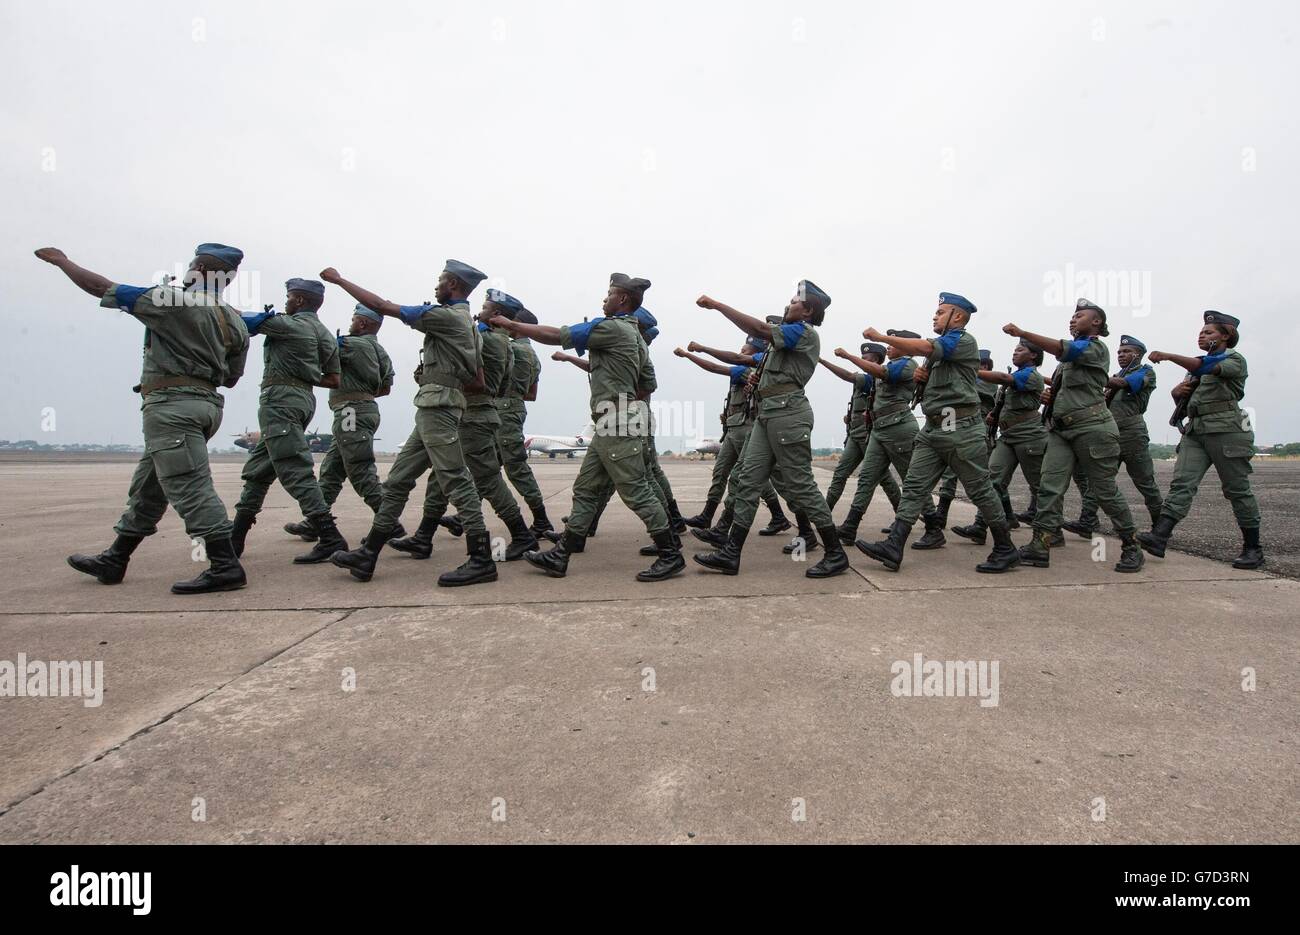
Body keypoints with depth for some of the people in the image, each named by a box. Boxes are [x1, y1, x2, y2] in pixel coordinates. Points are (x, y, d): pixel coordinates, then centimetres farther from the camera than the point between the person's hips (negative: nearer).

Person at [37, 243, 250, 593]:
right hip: (208, 403, 9)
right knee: (148, 486, 17)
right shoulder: (236, 322, 11)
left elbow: (99, 287, 1)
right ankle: (113, 561, 28)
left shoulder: (171, 300, -7)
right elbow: (231, 378, 17)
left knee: (189, 486, -11)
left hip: (171, 402, -8)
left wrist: (60, 259, 18)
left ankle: (225, 568, -15)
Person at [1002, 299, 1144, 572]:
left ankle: (1131, 547, 15)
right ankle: (1039, 547, -10)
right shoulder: (1073, 350, 22)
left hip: (1091, 427, -7)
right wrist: (1051, 395, 9)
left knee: (1105, 490, 0)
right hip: (1061, 428, 7)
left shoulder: (1096, 347, -2)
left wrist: (1022, 333, -26)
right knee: (1049, 487, -6)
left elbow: (1061, 349, -20)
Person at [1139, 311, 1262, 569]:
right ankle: (1159, 537, -24)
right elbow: (1180, 395, 25)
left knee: (1237, 490, -1)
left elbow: (1207, 367, -20)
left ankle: (1253, 548, 11)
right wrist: (1178, 390, 0)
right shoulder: (1196, 364, 23)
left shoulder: (1234, 360, 1)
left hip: (1226, 430, -6)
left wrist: (1168, 356, -30)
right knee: (1181, 483, -11)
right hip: (1195, 431, 6)